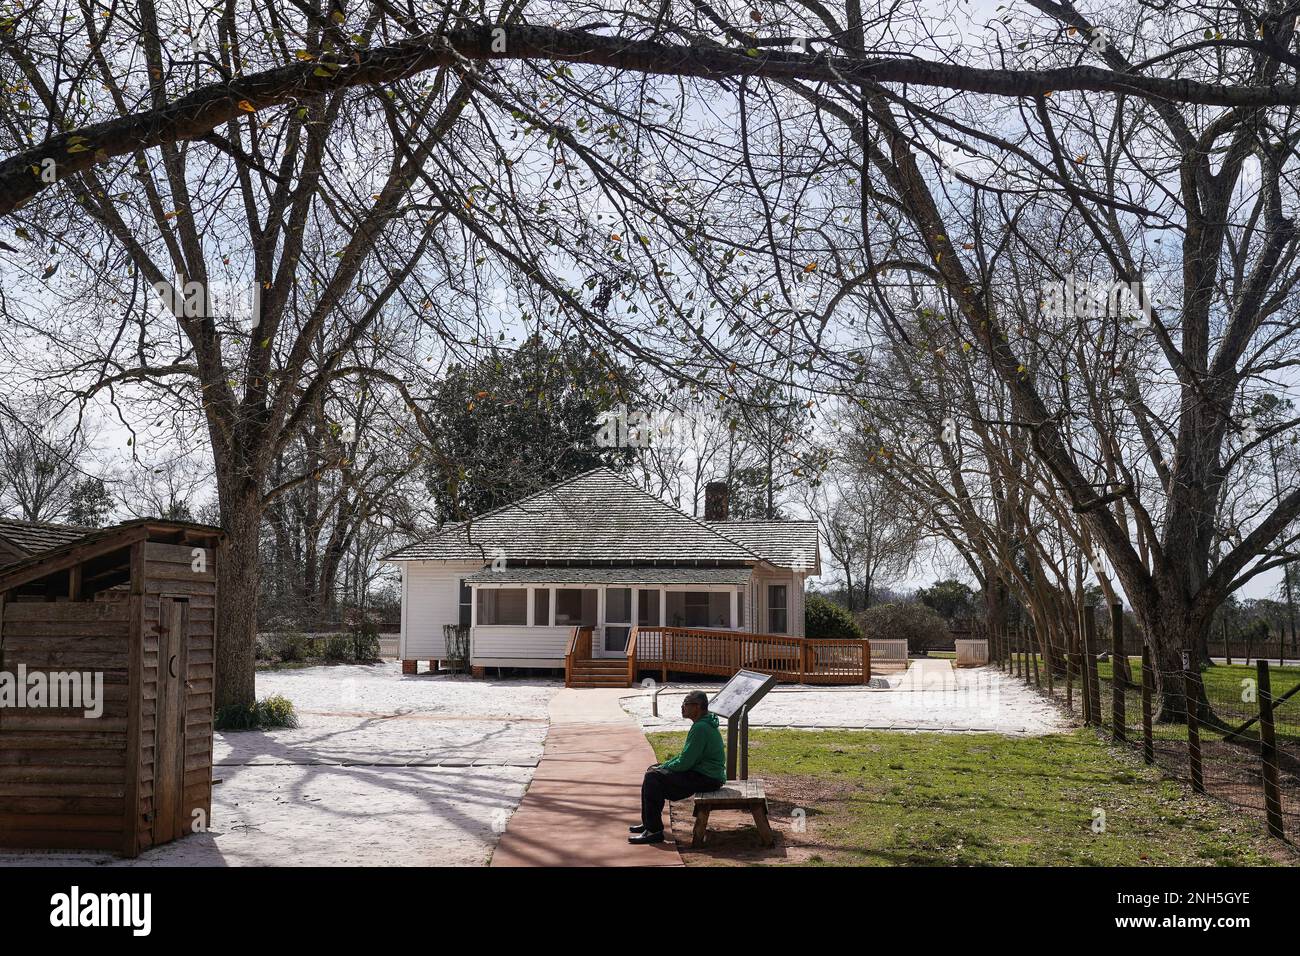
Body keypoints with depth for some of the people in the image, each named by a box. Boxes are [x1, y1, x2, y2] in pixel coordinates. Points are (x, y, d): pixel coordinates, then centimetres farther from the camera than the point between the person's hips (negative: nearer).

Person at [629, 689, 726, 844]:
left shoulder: (700, 728, -21)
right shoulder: (702, 724, 13)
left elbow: (684, 763, -21)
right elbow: (686, 756, 21)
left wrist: (662, 768, -5)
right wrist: (663, 765, 12)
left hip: (707, 778, -11)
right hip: (706, 773, 11)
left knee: (652, 778, -17)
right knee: (654, 771, 14)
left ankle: (654, 831, -13)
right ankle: (648, 823, 22)